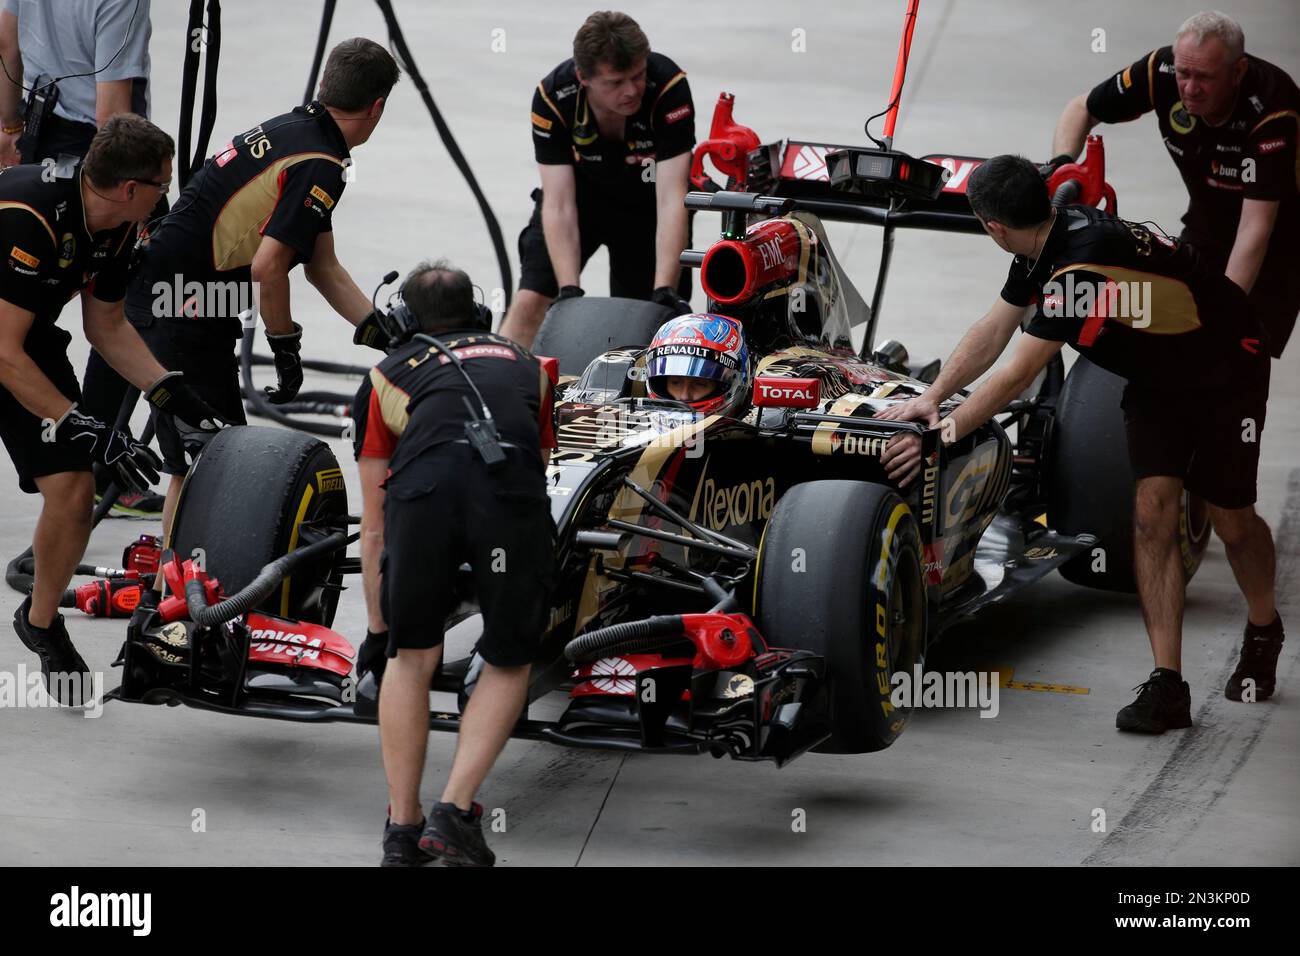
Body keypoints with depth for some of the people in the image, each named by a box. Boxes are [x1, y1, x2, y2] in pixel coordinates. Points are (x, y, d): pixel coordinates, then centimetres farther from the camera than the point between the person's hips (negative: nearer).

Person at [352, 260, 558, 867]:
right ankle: (455, 812, 7)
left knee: (411, 658, 21)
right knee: (509, 663, 20)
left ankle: (403, 830, 21)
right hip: (512, 493, 0)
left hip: (423, 488, 0)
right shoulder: (524, 365, 38)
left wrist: (378, 628, 44)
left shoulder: (389, 374, 32)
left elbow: (375, 529, 33)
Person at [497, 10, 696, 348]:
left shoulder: (669, 85, -35)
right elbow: (558, 205, -28)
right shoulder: (552, 96, -30)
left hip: (647, 201, 0)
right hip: (581, 191, 0)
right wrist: (569, 291, -38)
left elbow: (671, 199, -37)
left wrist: (665, 291, -44)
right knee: (531, 300, -14)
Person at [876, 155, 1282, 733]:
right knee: (1153, 512, -8)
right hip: (1157, 378, 8)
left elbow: (1016, 379, -34)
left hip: (1225, 374, -8)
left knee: (1231, 520, 6)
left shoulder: (1082, 265, -36)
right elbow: (991, 334, 1)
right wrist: (931, 398, -9)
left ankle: (1263, 633, 37)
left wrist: (939, 437, -29)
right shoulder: (1049, 240, -8)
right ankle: (1167, 686, -12)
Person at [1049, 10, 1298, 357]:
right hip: (1205, 229, 5)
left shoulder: (1271, 107, -35)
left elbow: (1255, 229, -37)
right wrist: (1062, 163, -25)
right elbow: (1082, 109, -5)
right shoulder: (1161, 70, -22)